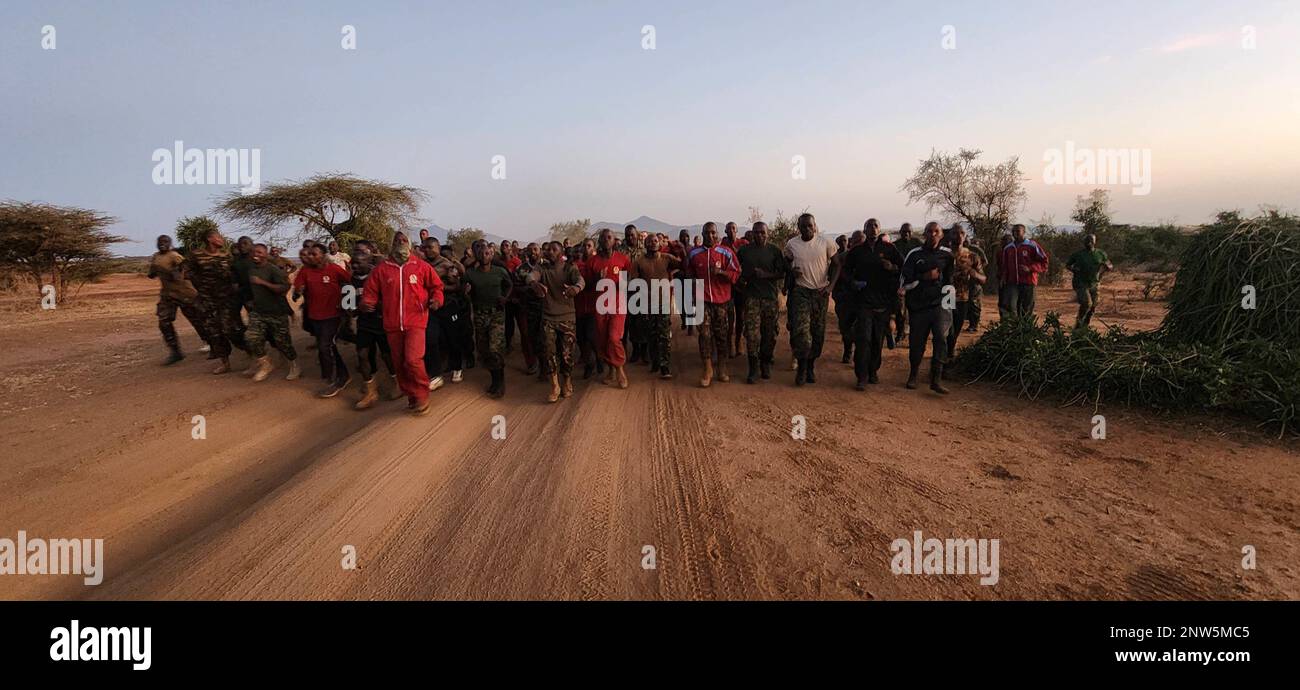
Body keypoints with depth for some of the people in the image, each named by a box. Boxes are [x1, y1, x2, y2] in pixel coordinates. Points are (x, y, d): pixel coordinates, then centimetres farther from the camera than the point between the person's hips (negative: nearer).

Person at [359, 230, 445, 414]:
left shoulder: (421, 267, 1)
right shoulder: (381, 269, 4)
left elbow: (436, 285, 8)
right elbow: (370, 291, 7)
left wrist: (436, 299, -11)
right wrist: (366, 303, -13)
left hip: (415, 321, -3)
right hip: (392, 324, 3)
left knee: (413, 360, -17)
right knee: (399, 363, 10)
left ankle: (422, 397, 3)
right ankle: (410, 395, 29)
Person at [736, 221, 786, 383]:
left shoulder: (774, 251, 7)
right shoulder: (744, 251, 8)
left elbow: (782, 273, 4)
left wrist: (766, 275, -10)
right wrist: (740, 282, 6)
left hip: (770, 297, 1)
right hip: (752, 297, -1)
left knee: (769, 333, 4)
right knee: (751, 333, -9)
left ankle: (766, 364, 20)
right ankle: (753, 368, -3)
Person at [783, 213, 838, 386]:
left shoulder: (826, 242, -3)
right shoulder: (791, 244, 1)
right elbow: (786, 262, 18)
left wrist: (830, 286, -8)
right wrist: (792, 270, -5)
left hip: (820, 292, 0)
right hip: (800, 291, 0)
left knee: (818, 331, 6)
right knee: (800, 329, -13)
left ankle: (811, 365, 21)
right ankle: (801, 367, -1)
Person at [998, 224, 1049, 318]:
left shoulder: (1032, 246, -2)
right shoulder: (1007, 248, 13)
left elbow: (1044, 262, -2)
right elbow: (1003, 265, 25)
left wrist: (1030, 268, -15)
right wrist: (1003, 277, 9)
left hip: (1028, 283, -2)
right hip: (1012, 283, 3)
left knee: (1026, 310, 4)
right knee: (1009, 306, -17)